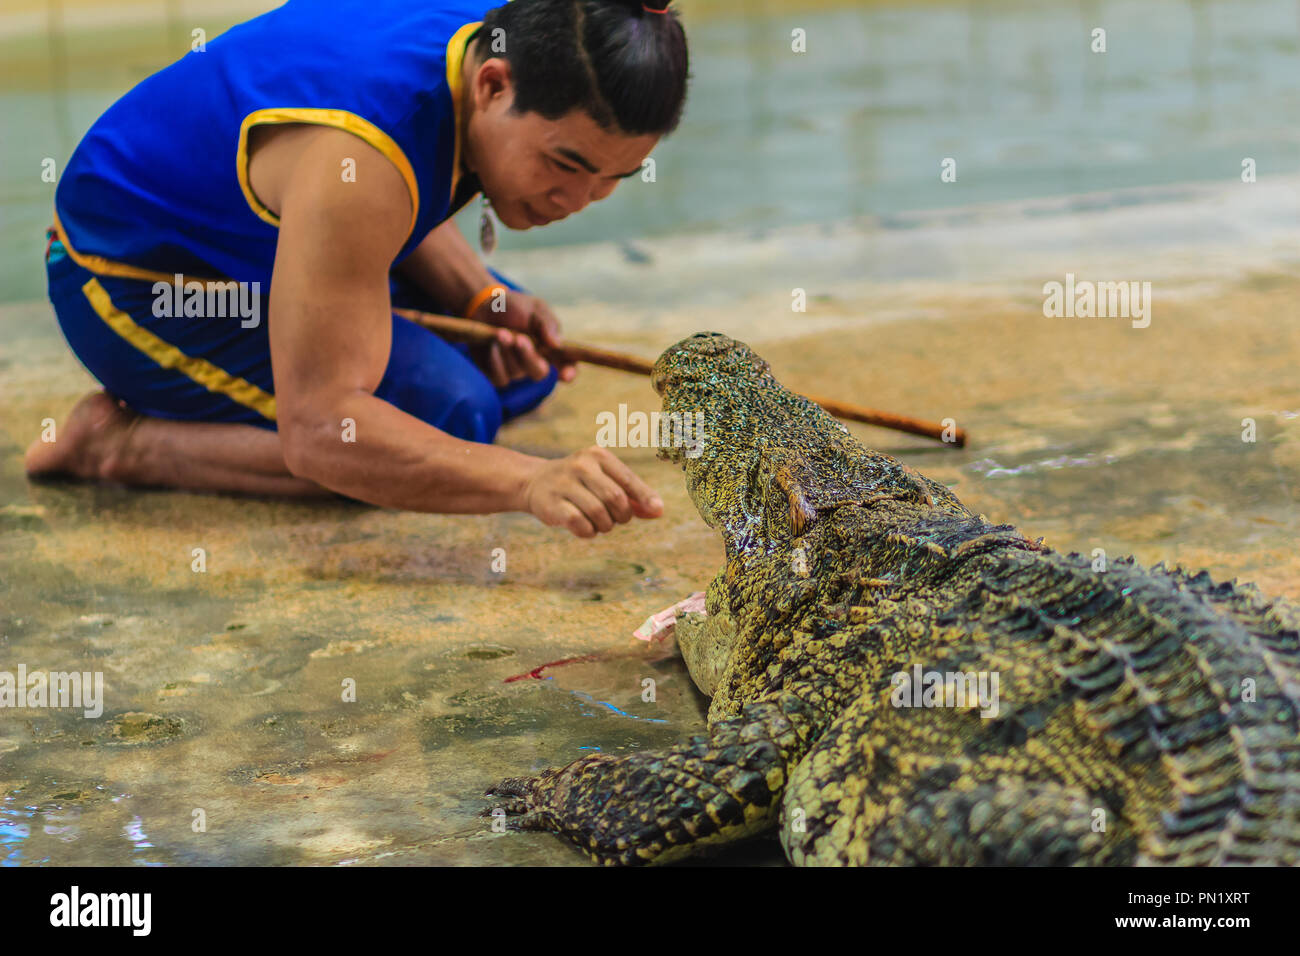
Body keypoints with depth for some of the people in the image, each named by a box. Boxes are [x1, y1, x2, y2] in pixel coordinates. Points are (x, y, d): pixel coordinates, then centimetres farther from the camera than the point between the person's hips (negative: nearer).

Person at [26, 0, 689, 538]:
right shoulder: (356, 154, -39)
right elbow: (318, 432, -43)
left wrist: (483, 298, -9)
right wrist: (528, 481, -52)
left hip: (259, 243, 9)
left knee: (525, 364, 12)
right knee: (446, 415, -24)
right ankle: (121, 442, -12)